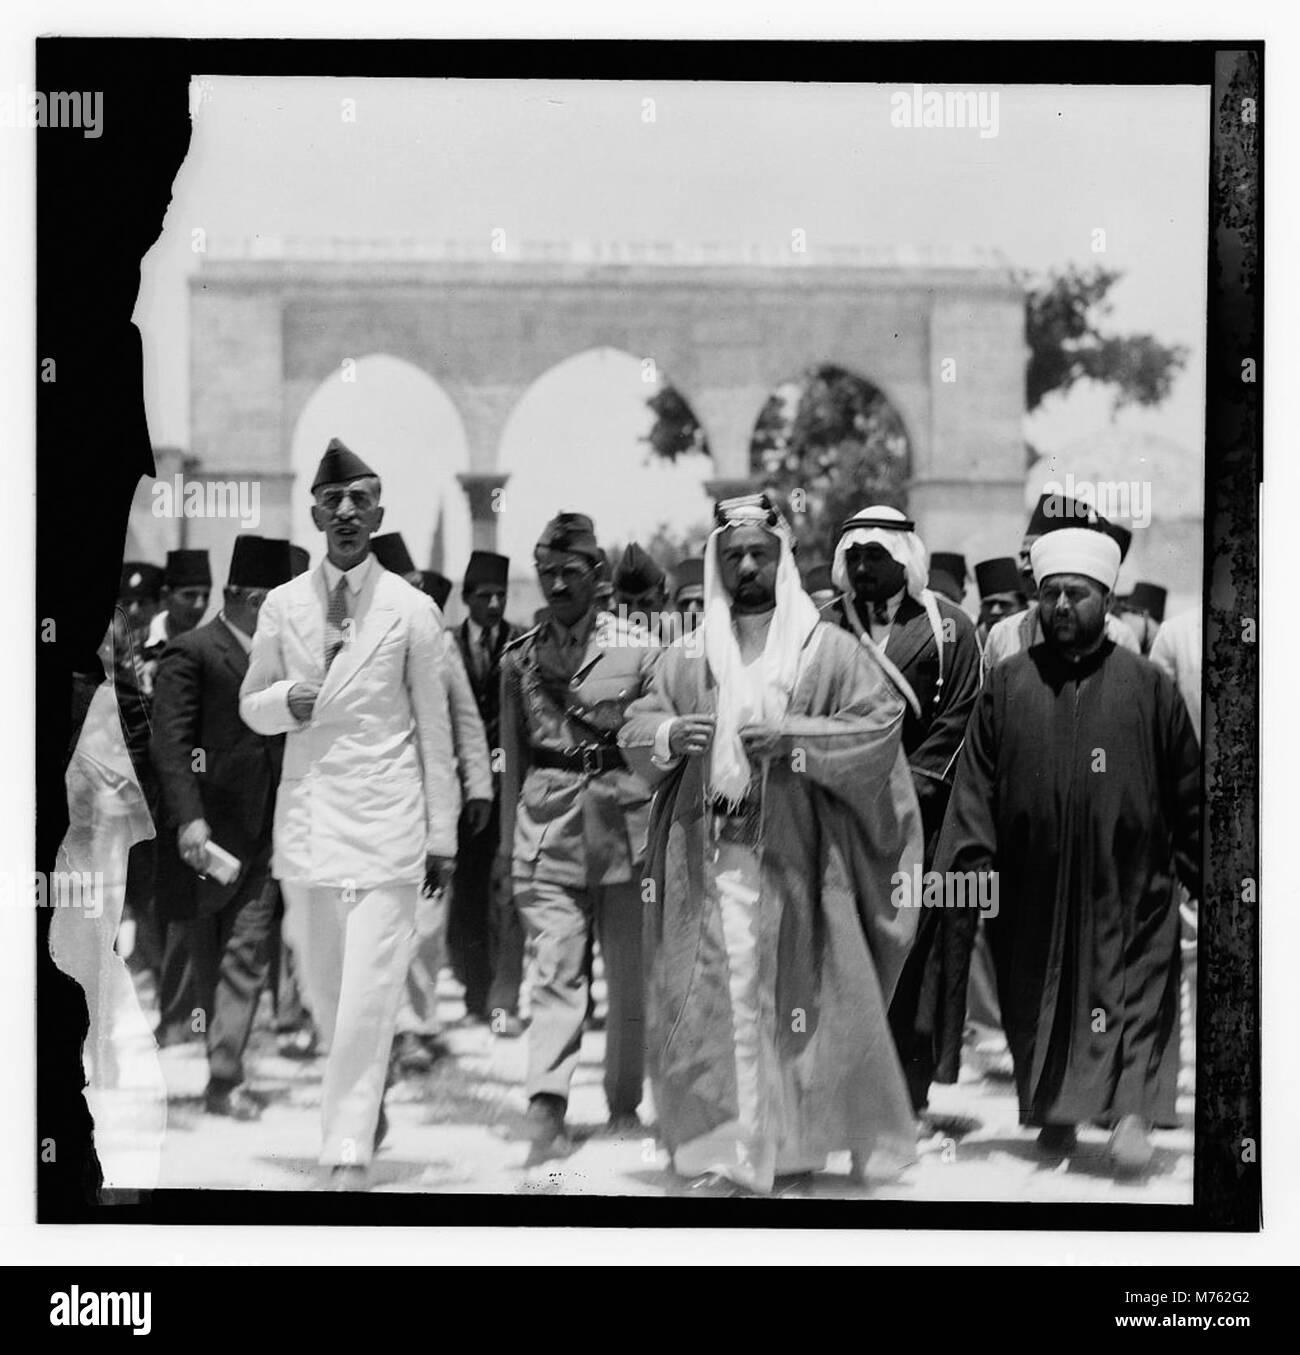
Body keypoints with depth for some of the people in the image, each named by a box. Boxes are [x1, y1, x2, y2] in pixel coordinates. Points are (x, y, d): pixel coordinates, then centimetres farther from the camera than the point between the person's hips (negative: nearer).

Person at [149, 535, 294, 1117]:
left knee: (247, 959, 0)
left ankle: (224, 1080, 3)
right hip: (204, 830, -5)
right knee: (194, 955, 7)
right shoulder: (190, 653, -7)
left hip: (260, 834, 5)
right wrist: (189, 818, -22)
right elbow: (169, 741, -13)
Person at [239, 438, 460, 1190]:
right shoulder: (282, 606, 6)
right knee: (324, 987, 11)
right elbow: (250, 707, 15)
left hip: (385, 818, -3)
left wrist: (443, 833, 2)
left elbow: (435, 729, 2)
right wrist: (284, 699, -9)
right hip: (307, 814, 3)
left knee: (369, 992, -10)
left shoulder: (412, 612, -2)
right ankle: (368, 1098, 36)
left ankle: (349, 1154, -7)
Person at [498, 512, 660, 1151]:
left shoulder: (638, 650, 1)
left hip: (624, 822, 0)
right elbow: (513, 757, 14)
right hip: (547, 826, 0)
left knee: (629, 974, 8)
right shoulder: (520, 657, 8)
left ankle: (624, 1100, 23)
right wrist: (509, 845, 13)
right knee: (554, 968, -10)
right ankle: (546, 1102, -18)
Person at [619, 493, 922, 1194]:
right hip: (708, 854, 2)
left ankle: (799, 1138, 9)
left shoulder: (827, 650, 3)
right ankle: (720, 1143, 1)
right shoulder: (688, 656, 12)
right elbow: (634, 729, 12)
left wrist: (793, 737, -15)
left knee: (801, 996, -2)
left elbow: (883, 724, -4)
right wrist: (670, 734, -11)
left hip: (797, 854, -2)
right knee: (713, 999, -3)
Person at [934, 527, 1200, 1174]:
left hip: (1126, 887, -2)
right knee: (1035, 1000, 8)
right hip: (1031, 889, 2)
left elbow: (1186, 793, 5)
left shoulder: (1148, 687, 1)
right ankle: (1055, 1112, 20)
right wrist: (969, 860, -6)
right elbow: (976, 783, 4)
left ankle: (1132, 1112, -13)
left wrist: (1201, 870, 5)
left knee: (1131, 997, -9)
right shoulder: (1007, 685, 6)